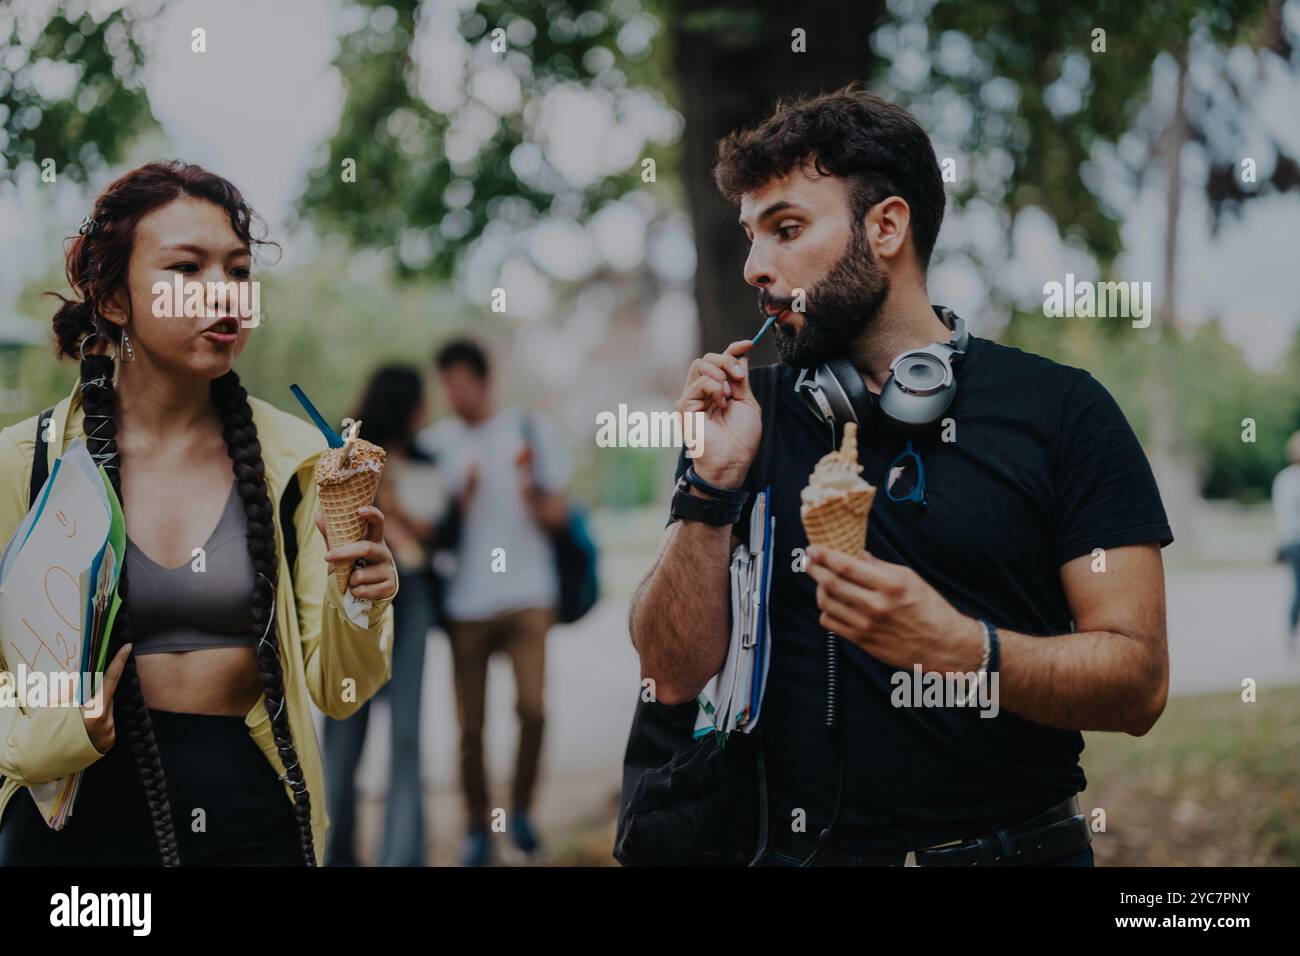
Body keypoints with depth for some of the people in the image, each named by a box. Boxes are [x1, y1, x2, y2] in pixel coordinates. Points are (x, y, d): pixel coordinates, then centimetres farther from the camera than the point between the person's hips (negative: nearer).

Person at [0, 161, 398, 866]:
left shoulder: (294, 458, -1)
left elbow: (334, 690, 0)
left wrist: (359, 608, -19)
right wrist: (65, 731, -20)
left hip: (254, 809, 2)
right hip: (81, 815, -1)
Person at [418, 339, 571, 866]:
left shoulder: (533, 431, 3)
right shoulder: (434, 443, 5)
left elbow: (556, 516, 6)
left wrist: (536, 501, -16)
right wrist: (461, 501, -14)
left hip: (526, 594, -1)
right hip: (466, 600, 1)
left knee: (532, 707, -16)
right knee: (471, 728, 3)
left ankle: (521, 809, 7)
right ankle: (477, 829, 20)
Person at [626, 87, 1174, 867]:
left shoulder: (1061, 411, -2)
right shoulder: (746, 416, 5)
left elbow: (1139, 681, -8)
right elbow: (677, 675, -1)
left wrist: (962, 648, -22)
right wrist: (715, 485, -12)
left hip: (1013, 845, -1)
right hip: (796, 847, 2)